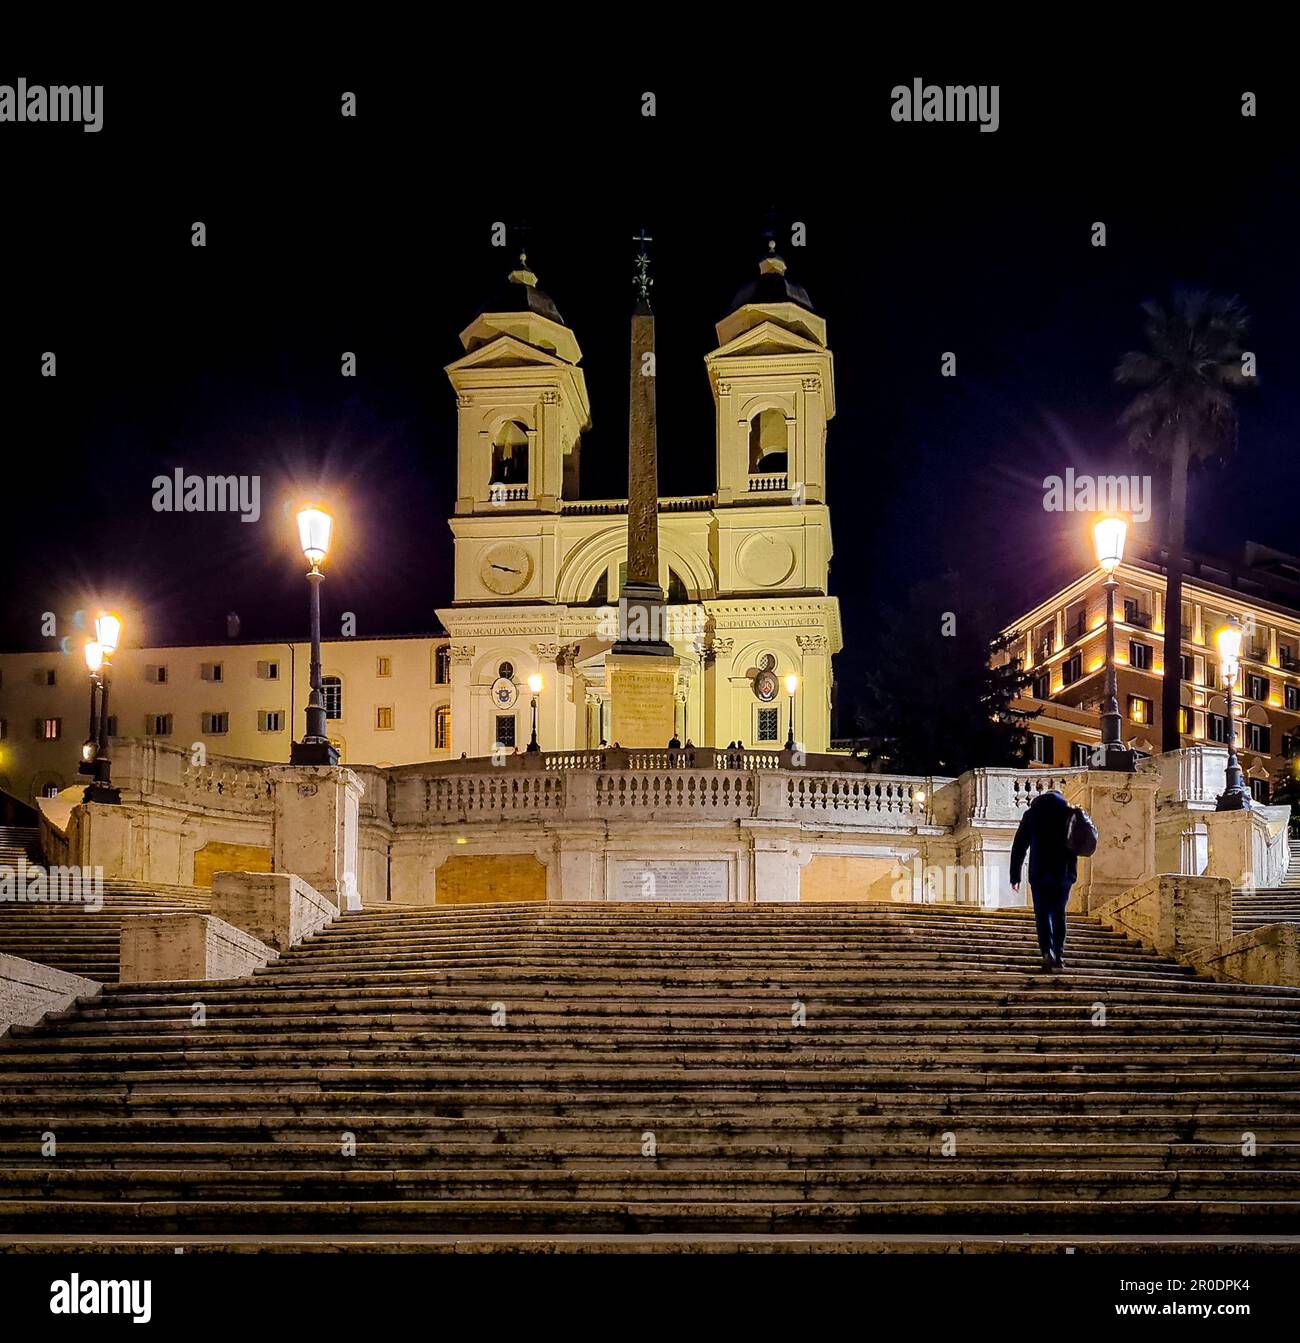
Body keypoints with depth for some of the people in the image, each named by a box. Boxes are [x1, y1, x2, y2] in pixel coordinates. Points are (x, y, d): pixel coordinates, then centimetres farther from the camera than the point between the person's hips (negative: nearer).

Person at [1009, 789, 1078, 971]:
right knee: (1059, 913, 12)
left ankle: (1047, 952, -16)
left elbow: (1019, 846, 5)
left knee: (1043, 913, 1)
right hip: (1065, 872, 1)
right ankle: (1059, 955, 8)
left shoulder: (1032, 814, 7)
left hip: (1040, 872, -1)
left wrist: (1015, 875, 7)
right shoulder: (1070, 813, 9)